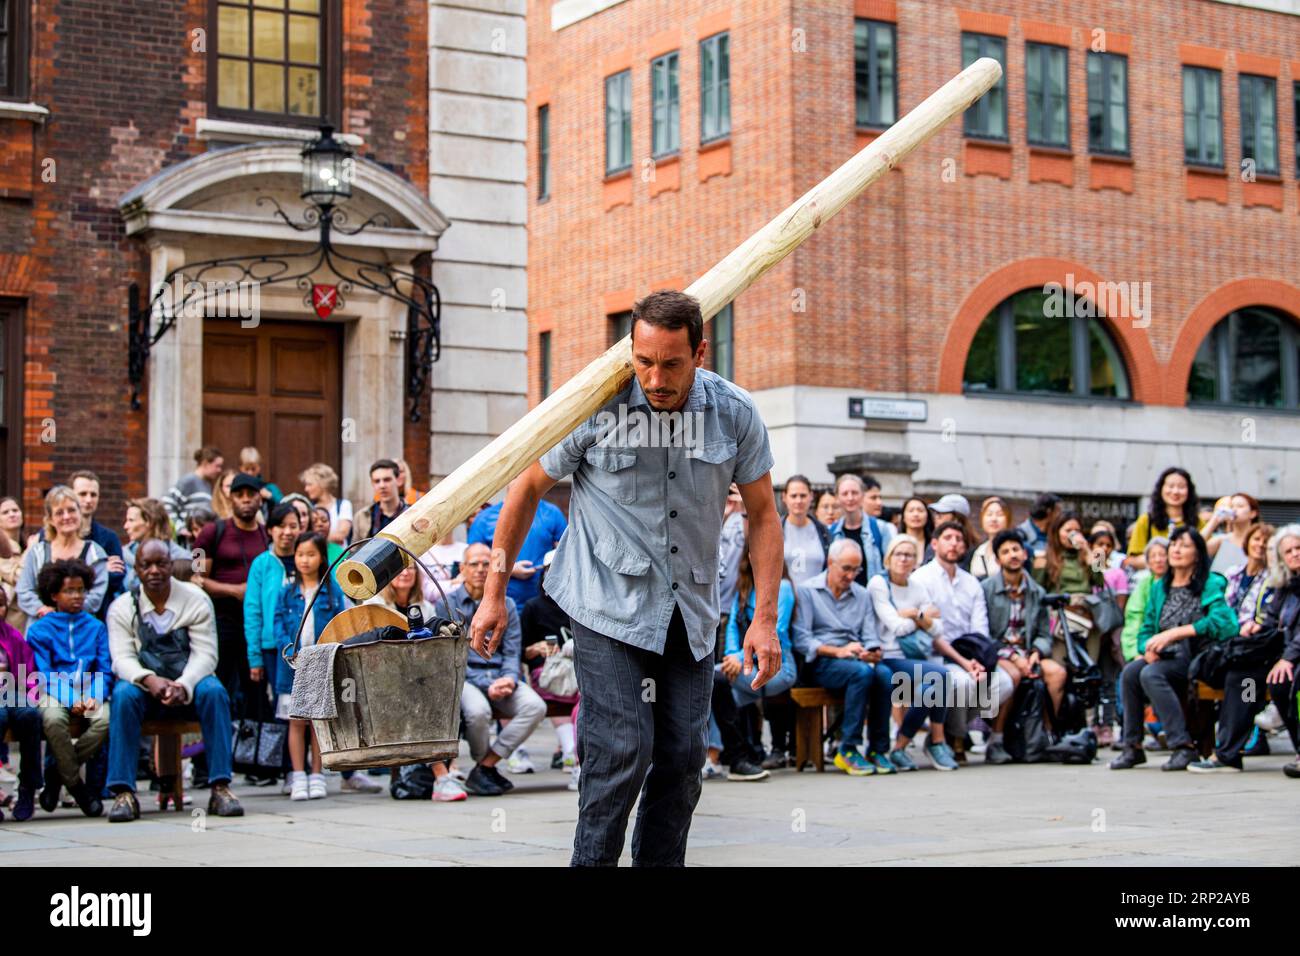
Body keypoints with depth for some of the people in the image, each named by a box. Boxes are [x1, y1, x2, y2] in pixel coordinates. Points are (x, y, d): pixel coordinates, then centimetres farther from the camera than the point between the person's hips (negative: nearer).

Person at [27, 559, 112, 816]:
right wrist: (70, 700, -17)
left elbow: (105, 669, 9)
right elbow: (44, 674, -1)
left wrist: (95, 697, -12)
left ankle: (58, 773, -10)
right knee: (54, 719, -37)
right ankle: (75, 785, -17)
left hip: (90, 692, 2)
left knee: (106, 719, -31)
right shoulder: (39, 629, 7)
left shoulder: (96, 627, 15)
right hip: (54, 692, -2)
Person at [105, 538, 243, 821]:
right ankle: (123, 793, -34)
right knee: (124, 695, -33)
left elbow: (205, 654, -9)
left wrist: (183, 686, -30)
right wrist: (149, 680, -32)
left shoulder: (196, 599, 0)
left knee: (214, 691, -32)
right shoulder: (122, 607, 1)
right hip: (145, 688, 0)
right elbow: (122, 659, -10)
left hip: (187, 687, 0)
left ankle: (220, 787, -31)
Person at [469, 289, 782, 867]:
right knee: (621, 751, -12)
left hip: (690, 611, 3)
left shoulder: (736, 414, -6)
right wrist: (494, 594, 1)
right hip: (610, 606, -3)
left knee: (684, 755, 5)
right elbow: (528, 489, 0)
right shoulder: (596, 407, -12)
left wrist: (764, 619, -4)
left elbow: (763, 515, 3)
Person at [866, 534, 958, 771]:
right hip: (888, 659, -5)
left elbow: (937, 629, 8)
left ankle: (900, 748, -8)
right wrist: (925, 616, 5)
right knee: (940, 675, -26)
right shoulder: (878, 584, -1)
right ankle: (937, 741, -10)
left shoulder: (918, 587, 16)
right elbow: (896, 626, -10)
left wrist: (915, 614, -8)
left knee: (928, 689, -27)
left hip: (915, 658, 5)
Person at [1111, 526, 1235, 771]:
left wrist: (1173, 633, -22)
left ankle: (1183, 746, -29)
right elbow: (1146, 629, 17)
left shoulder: (1211, 584, -2)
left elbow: (1220, 620, -19)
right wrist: (1148, 648, -8)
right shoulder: (1160, 587, 17)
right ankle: (1133, 747, -17)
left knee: (1151, 674, -31)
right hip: (1166, 658, 6)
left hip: (1197, 657, -5)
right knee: (1129, 673, -23)